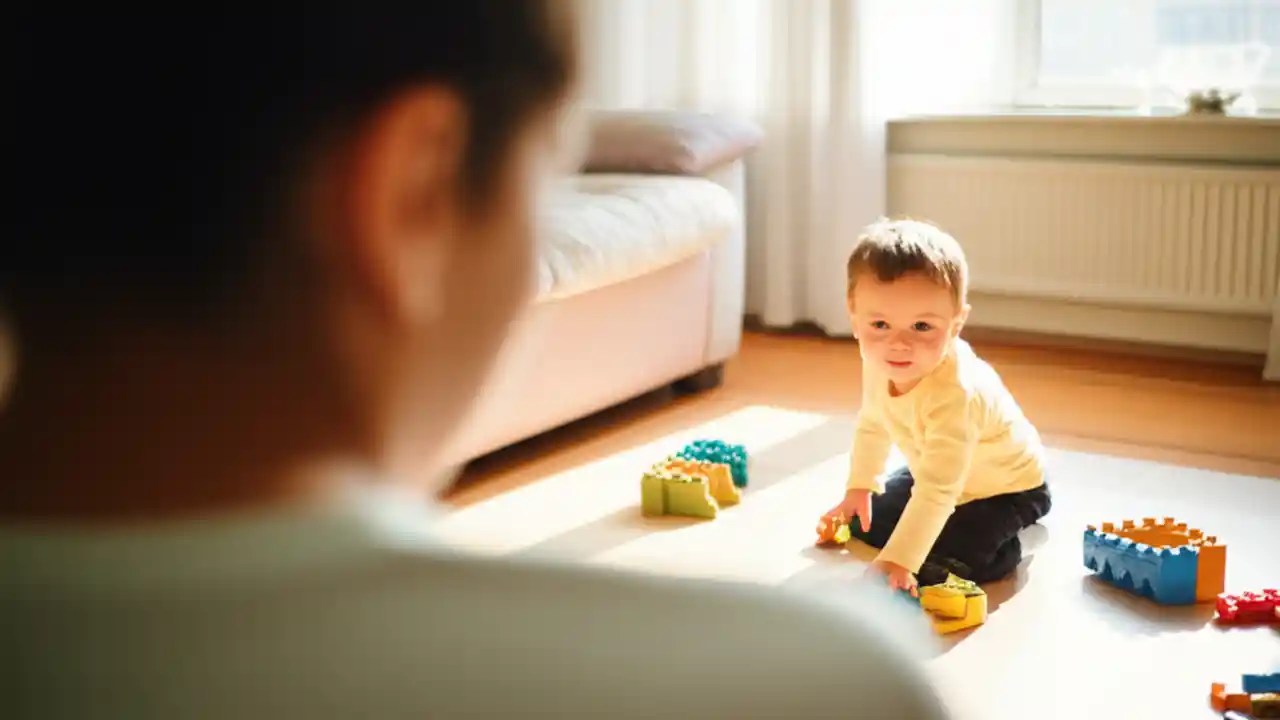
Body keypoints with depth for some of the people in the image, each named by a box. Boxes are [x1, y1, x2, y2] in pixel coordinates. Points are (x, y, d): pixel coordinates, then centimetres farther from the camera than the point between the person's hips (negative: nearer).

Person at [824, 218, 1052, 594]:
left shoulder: (954, 393, -43)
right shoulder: (878, 363, -18)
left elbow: (938, 491, -45)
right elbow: (872, 425, 4)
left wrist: (898, 561, -48)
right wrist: (859, 488, 11)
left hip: (1004, 487, -8)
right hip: (934, 473, 8)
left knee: (940, 565, -26)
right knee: (864, 524, 13)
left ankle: (1000, 539, 7)